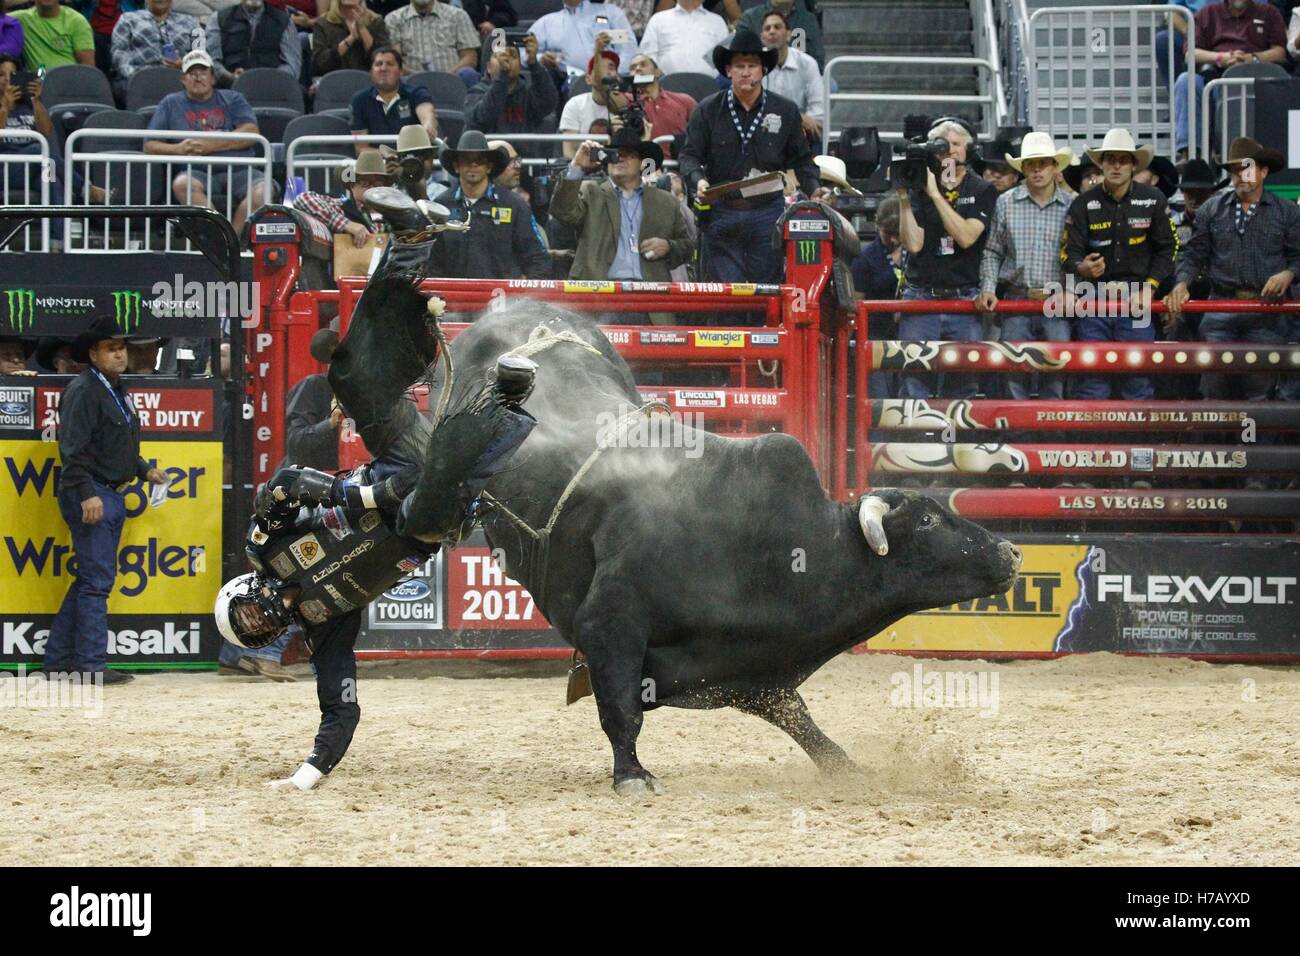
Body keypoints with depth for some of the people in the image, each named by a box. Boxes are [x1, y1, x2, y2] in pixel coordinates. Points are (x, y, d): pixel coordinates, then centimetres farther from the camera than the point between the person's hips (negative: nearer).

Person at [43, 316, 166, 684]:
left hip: (112, 497, 10)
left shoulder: (117, 391, 19)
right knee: (97, 580, -10)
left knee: (91, 579, 12)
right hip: (91, 496, -10)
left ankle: (58, 657, 18)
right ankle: (91, 664, -9)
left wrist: (144, 470, 17)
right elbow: (73, 448, -19)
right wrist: (87, 494, -26)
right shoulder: (83, 391, -12)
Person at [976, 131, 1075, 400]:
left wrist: (1071, 291, -6)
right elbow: (992, 253, 11)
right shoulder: (1005, 203, 6)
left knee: (1056, 378, -1)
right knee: (1014, 376, 1)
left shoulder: (1070, 206, 3)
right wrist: (988, 288, -1)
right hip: (1016, 299, 1)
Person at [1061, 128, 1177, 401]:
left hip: (1137, 300, 0)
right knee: (1091, 381, -1)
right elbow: (1068, 253, -1)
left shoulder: (1153, 200, 4)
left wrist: (1148, 289, -4)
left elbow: (1166, 249, 7)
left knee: (1138, 381, 1)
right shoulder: (1083, 204, 3)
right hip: (1094, 301, 0)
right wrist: (1082, 268, -24)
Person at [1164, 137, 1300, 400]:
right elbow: (1194, 254, 10)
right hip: (1221, 307, 1)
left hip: (1266, 312, -1)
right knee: (1213, 387, 0)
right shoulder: (1212, 209, 9)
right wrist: (1182, 284, -6)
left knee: (1260, 388, 3)